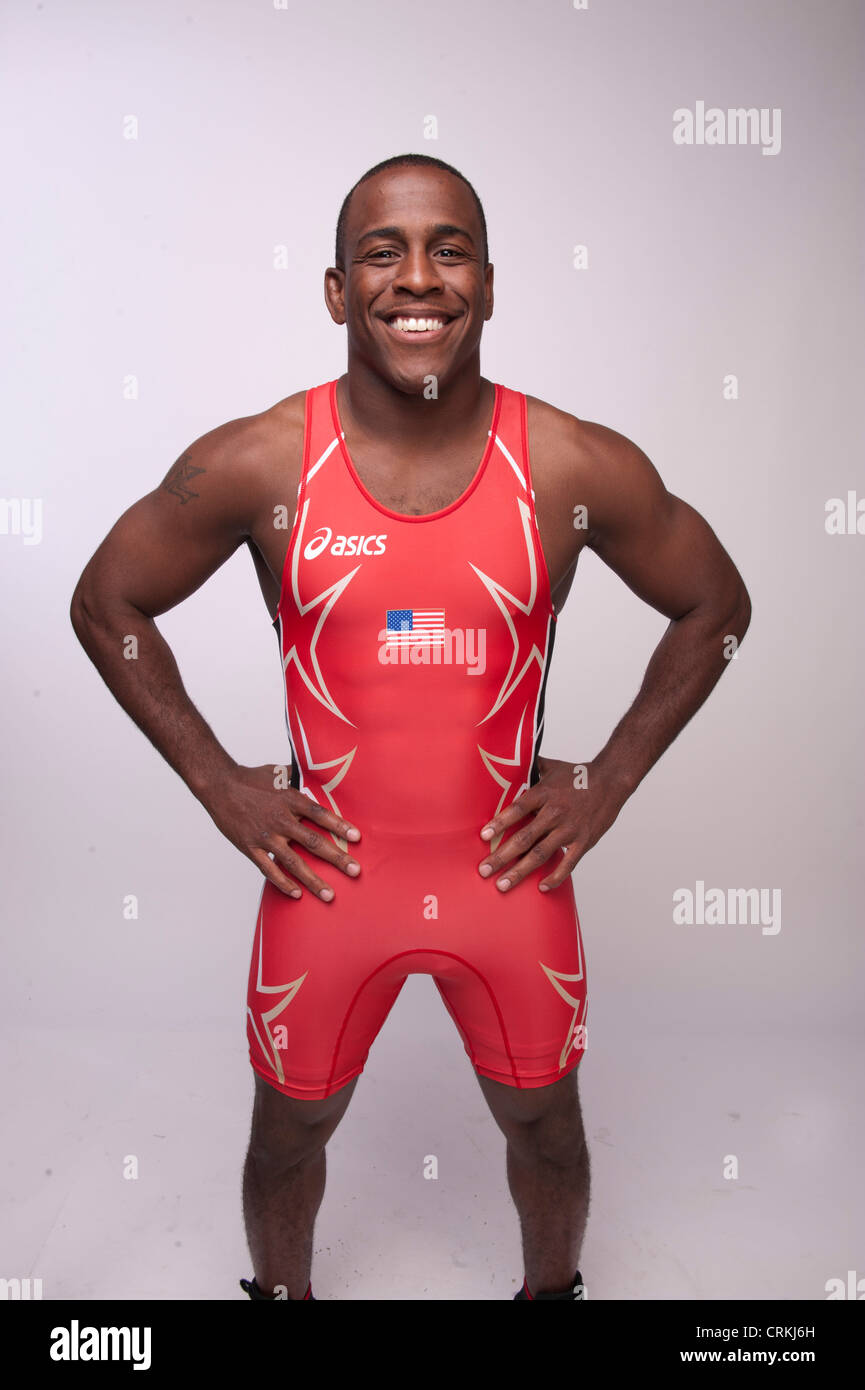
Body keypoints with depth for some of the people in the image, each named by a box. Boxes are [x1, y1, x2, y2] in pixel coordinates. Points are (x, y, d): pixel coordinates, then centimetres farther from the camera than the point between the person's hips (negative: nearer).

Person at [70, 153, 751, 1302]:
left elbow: (716, 608, 2)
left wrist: (610, 779, -3)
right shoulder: (255, 465, -13)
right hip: (325, 872, 0)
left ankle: (553, 1284, 57)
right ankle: (279, 1290, 55)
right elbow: (106, 606, 0)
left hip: (512, 872, 1)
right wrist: (217, 784, -4)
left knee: (544, 1125, 23)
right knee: (291, 1131, 22)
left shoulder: (579, 470, -12)